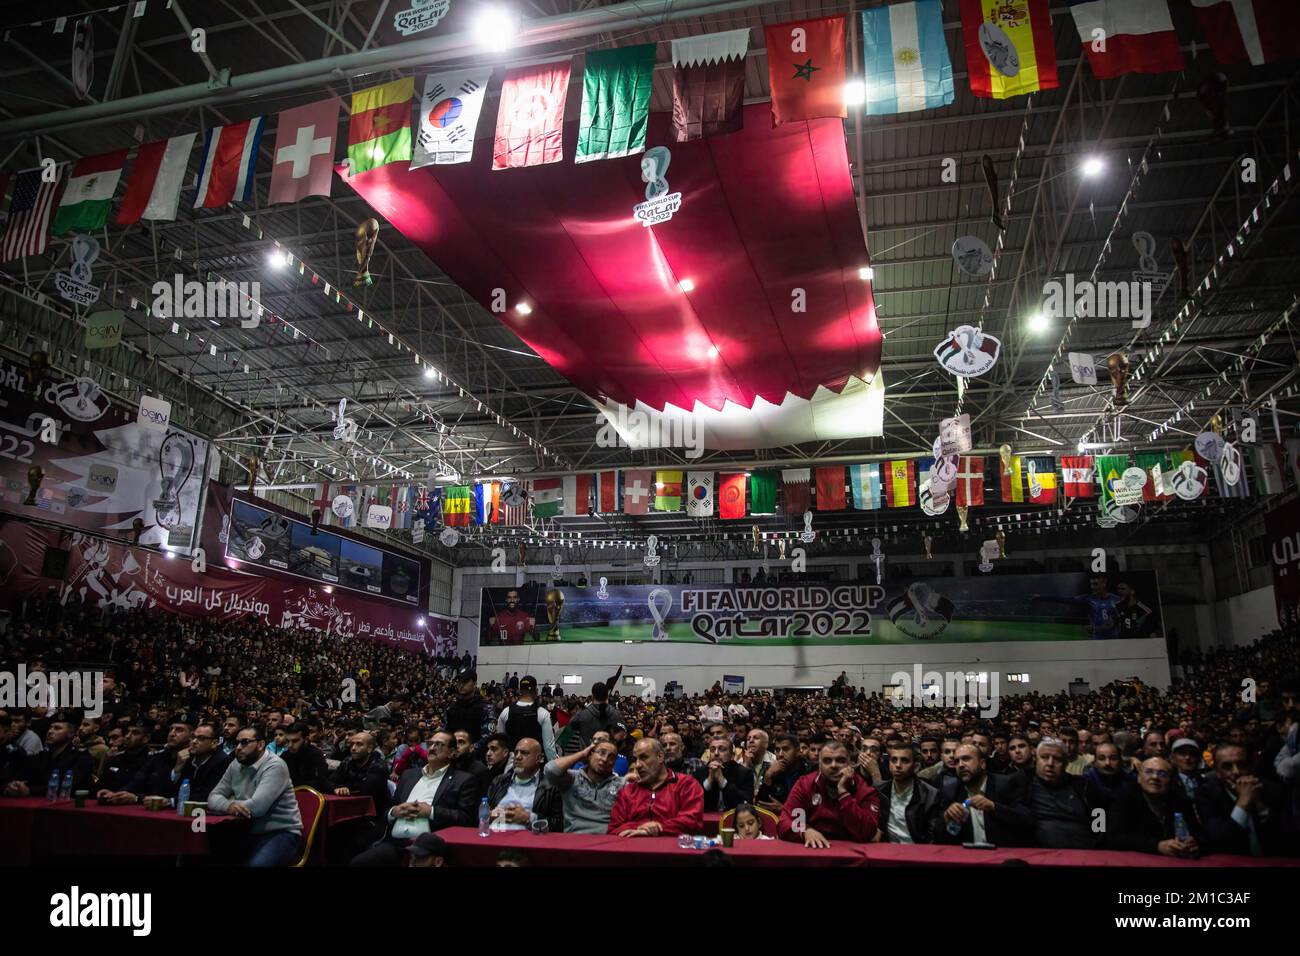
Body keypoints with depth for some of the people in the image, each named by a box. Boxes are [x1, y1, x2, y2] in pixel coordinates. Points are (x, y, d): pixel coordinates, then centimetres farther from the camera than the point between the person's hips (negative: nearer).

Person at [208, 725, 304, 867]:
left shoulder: (274, 766, -17)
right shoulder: (235, 765, 8)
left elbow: (256, 807, -25)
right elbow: (213, 796, 4)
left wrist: (222, 805, -10)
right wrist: (229, 805, -19)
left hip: (281, 833, -7)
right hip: (251, 832, 7)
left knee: (255, 864, -33)